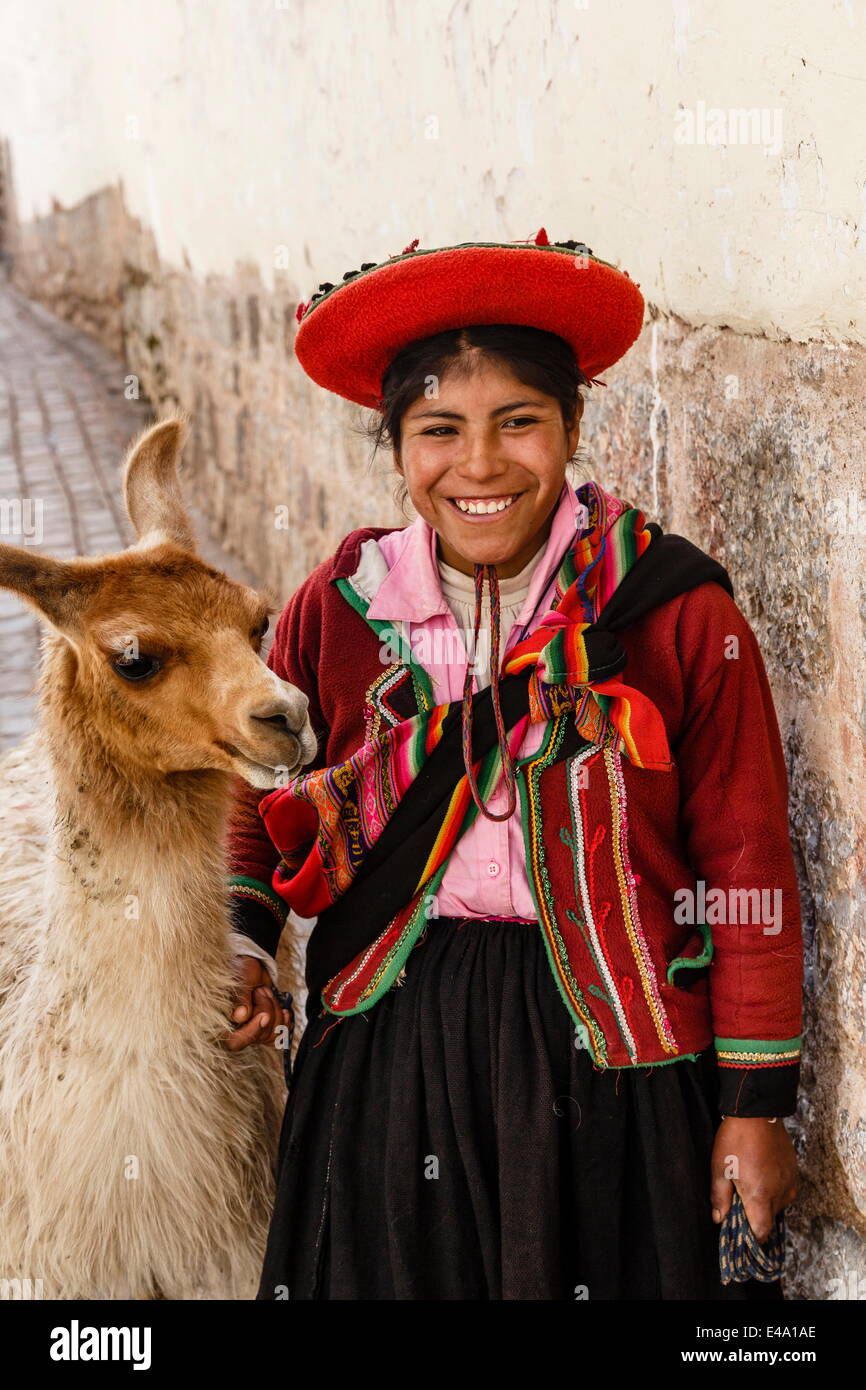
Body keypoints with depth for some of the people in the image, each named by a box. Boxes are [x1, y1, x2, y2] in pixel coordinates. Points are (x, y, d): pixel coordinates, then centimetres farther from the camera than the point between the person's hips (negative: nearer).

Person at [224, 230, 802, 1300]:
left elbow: (747, 865, -6)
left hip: (610, 1054, -2)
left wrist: (756, 1104, -4)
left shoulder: (677, 613, -9)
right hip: (385, 1046, 2)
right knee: (393, 1271, 15)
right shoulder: (339, 606, -1)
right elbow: (259, 788, 15)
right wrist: (238, 943, -1)